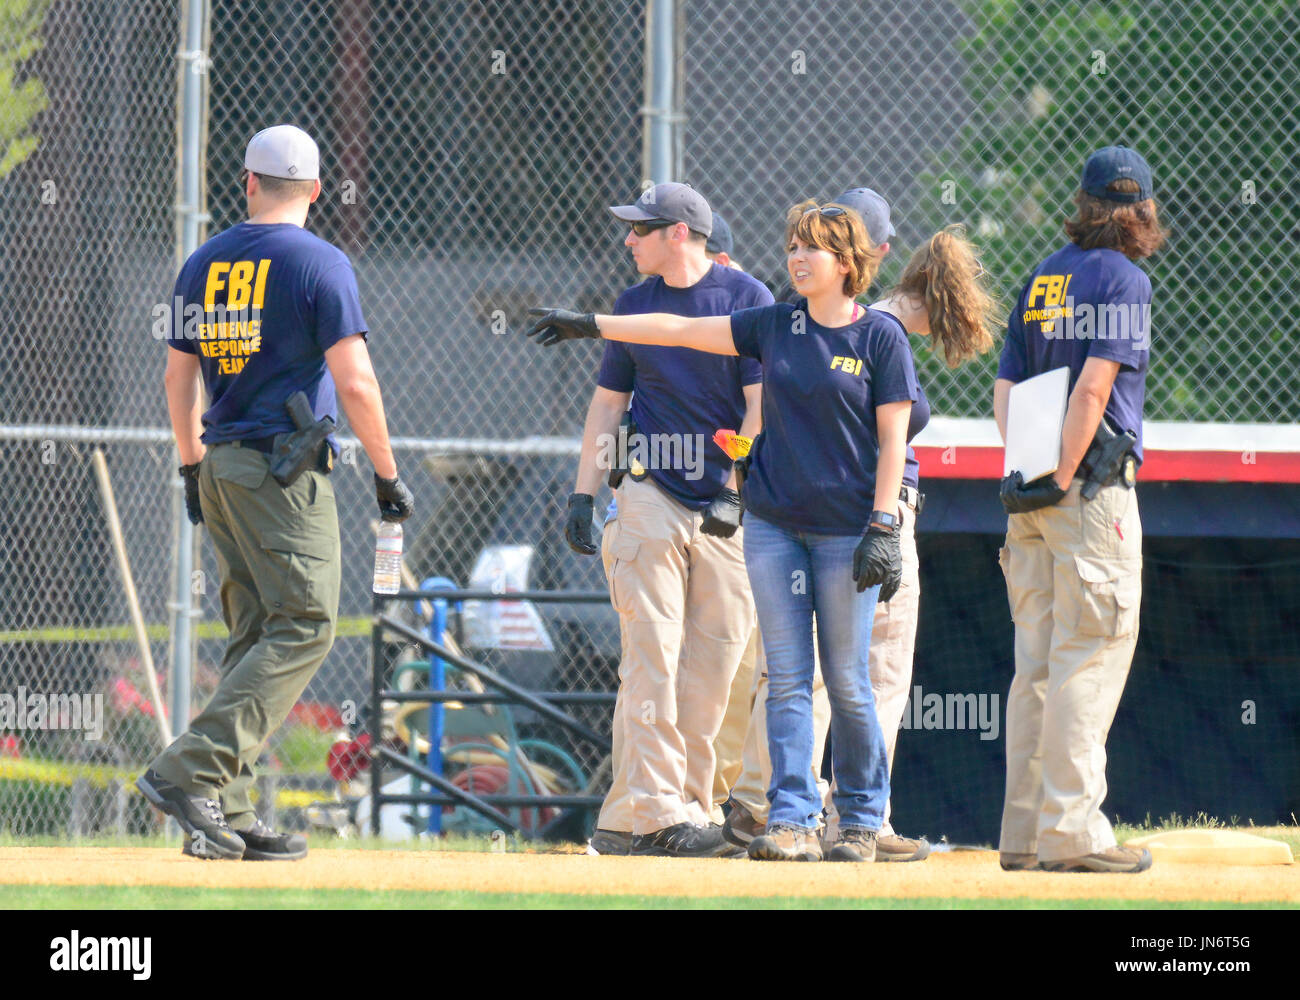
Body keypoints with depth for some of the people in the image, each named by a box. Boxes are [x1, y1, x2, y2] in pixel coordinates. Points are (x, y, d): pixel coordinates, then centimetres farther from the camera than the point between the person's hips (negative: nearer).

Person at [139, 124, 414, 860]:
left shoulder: (205, 264, 10)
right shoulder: (320, 263, -9)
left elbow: (178, 377, 16)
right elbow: (354, 382, -14)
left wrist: (194, 467, 26)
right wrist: (388, 473, -5)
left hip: (221, 468, 7)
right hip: (287, 469, -7)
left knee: (255, 637, 11)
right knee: (304, 628, -7)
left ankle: (230, 818, 6)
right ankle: (191, 771, -20)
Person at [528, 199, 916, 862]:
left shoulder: (881, 338, -3)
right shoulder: (774, 327, 8)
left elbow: (893, 437, -6)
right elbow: (681, 330, 12)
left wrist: (882, 527, -13)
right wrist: (591, 325, 11)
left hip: (848, 530, -4)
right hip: (774, 523, 4)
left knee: (846, 683, 0)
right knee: (786, 678, -1)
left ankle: (861, 821, 12)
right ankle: (793, 821, -3)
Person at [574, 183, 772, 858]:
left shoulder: (746, 297, 1)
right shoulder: (634, 304, 12)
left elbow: (761, 403, -2)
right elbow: (607, 402, 16)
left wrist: (735, 491, -10)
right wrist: (583, 493, 8)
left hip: (725, 504, -1)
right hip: (651, 493, 1)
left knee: (711, 668, -3)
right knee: (651, 657, -11)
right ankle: (653, 811, -17)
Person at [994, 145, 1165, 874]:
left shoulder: (1042, 280, 14)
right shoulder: (1123, 279, -8)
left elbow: (1005, 387, 10)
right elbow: (1095, 384, -18)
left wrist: (1026, 468, 4)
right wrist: (1064, 477, -14)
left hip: (1031, 497, 7)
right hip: (1095, 492, -7)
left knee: (1037, 665, 10)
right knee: (1090, 659, -7)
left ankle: (1026, 830, 12)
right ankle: (1071, 832, -11)